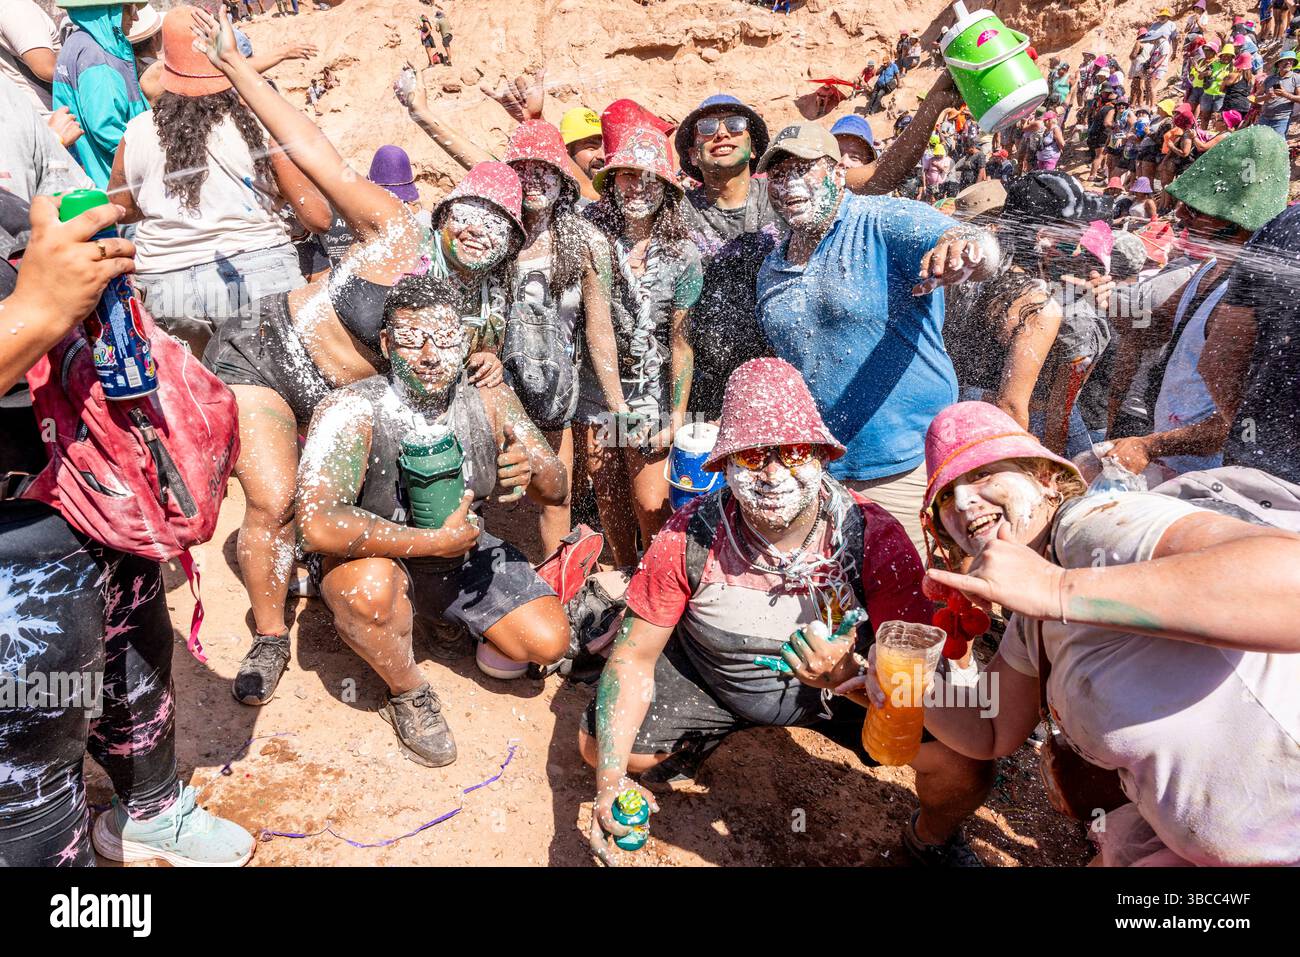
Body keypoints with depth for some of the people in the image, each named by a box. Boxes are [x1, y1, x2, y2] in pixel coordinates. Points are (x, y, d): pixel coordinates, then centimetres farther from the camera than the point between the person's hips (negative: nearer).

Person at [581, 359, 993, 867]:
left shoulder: (875, 539, -28)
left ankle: (931, 838, 22)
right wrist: (610, 783, -27)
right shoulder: (689, 537, -25)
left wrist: (848, 676, -48)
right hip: (710, 676, 2)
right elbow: (633, 657, -17)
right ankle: (685, 747, 30)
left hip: (842, 678, -1)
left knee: (966, 769, -19)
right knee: (598, 744, -7)